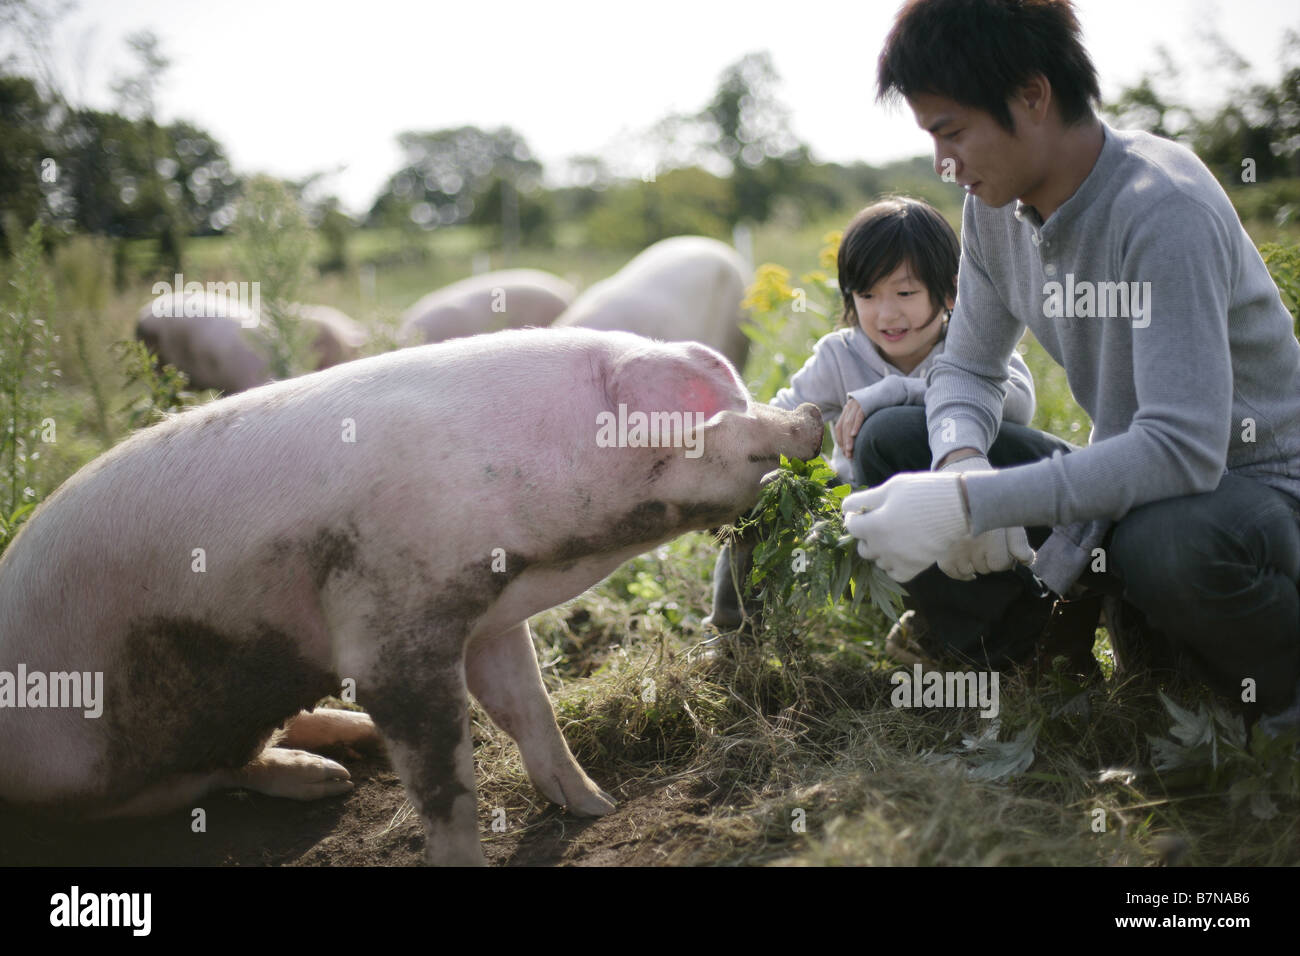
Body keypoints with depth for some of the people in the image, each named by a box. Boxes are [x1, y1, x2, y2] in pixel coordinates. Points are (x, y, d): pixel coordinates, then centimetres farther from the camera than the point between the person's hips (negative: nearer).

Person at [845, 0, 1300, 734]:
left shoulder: (1163, 209, -28)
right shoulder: (996, 206, -4)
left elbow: (1184, 447, -36)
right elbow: (969, 368, 5)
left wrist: (968, 504, -41)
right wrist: (961, 461, -21)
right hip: (1135, 479, 8)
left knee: (1166, 544, -40)